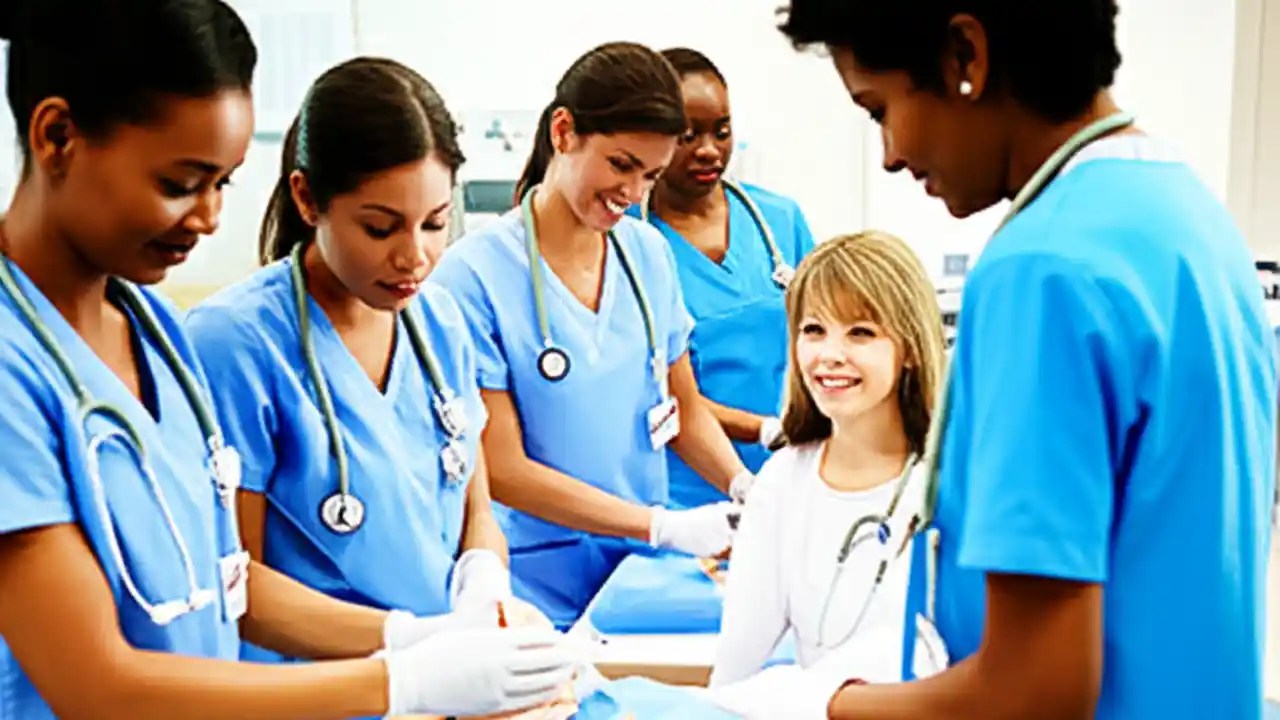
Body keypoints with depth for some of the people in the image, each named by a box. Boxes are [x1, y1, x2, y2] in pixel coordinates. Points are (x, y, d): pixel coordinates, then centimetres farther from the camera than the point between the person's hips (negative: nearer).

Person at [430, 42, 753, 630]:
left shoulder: (649, 252, 2)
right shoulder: (475, 273, -14)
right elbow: (503, 470, -15)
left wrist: (745, 488, -8)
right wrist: (665, 526, -19)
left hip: (645, 581, 5)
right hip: (543, 598, -4)